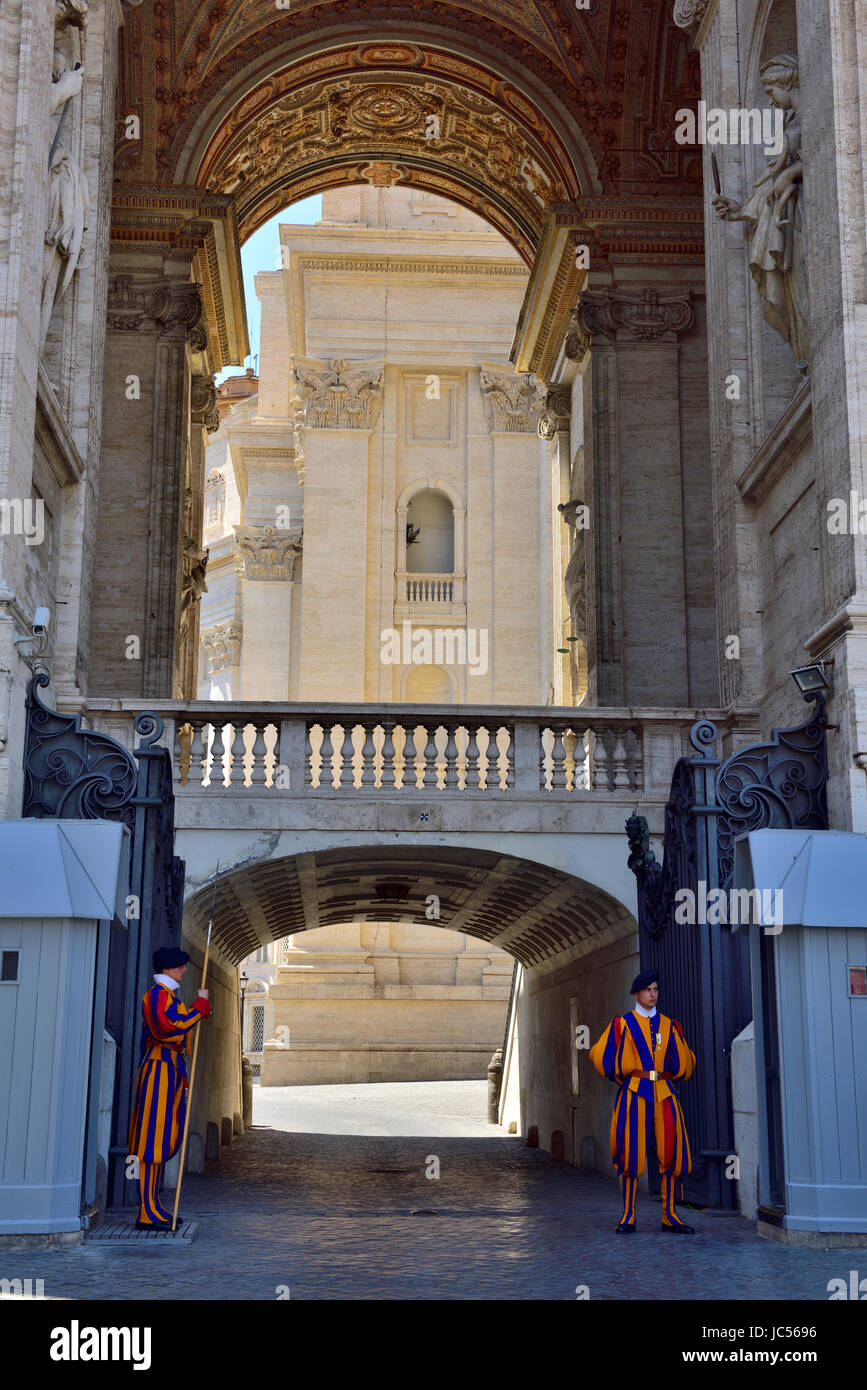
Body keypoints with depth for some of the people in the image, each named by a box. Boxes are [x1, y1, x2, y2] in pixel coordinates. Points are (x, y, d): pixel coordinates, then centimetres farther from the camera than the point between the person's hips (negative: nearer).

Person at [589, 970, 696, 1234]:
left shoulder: (668, 1025, 14)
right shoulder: (622, 1024, 5)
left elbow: (683, 1063, 21)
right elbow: (600, 1055, 6)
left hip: (664, 1093, 3)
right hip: (634, 1093, -3)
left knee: (671, 1152, -1)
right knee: (632, 1152, -5)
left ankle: (670, 1216, 7)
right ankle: (628, 1216, 2)